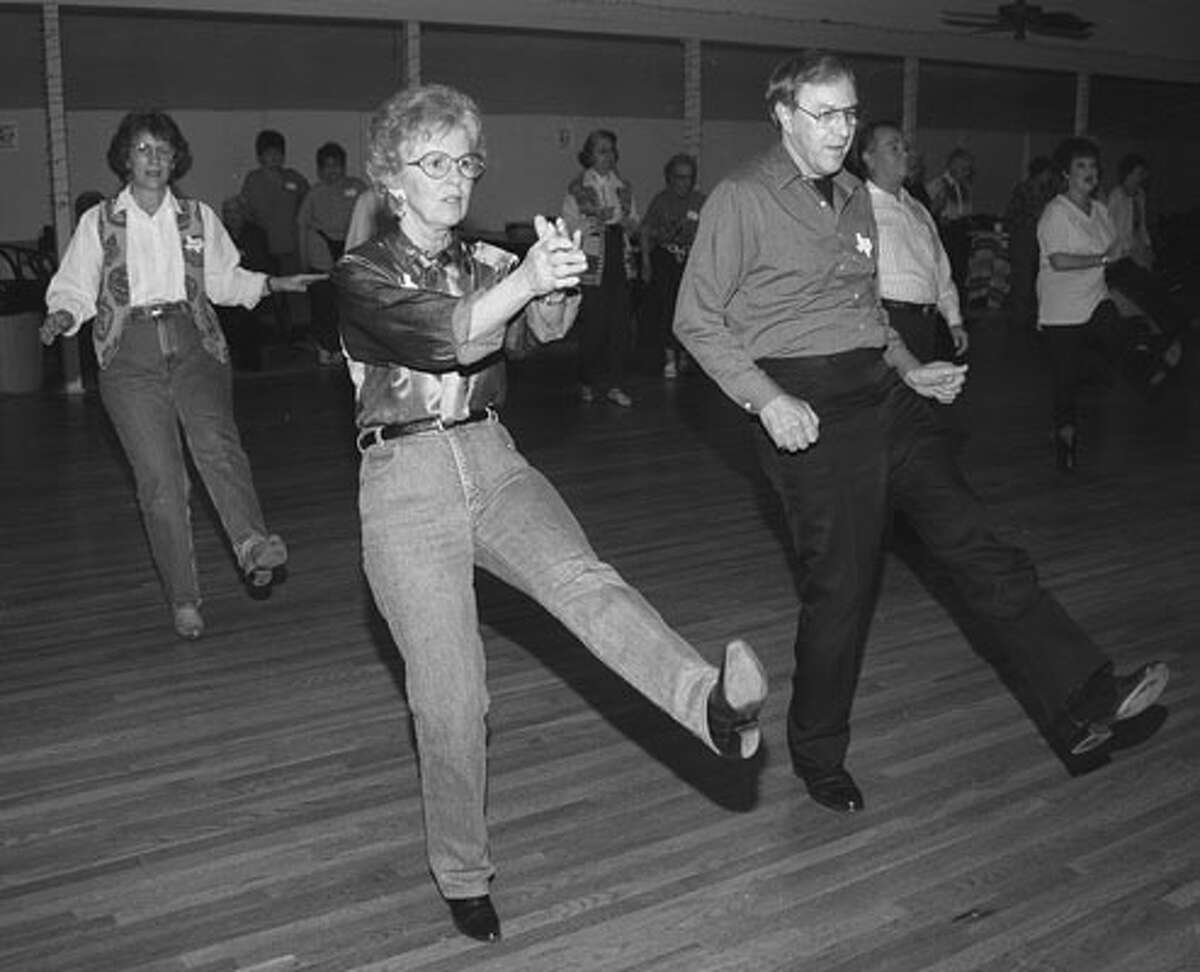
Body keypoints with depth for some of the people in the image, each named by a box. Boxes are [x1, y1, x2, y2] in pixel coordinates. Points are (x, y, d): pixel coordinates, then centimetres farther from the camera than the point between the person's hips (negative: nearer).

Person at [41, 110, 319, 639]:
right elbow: (74, 289, 10)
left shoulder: (198, 217, 14)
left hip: (194, 345, 1)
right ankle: (183, 599, 2)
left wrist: (270, 283, 5)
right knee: (159, 480, -6)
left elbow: (224, 279, 20)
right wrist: (62, 316, -11)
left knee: (215, 439, -29)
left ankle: (254, 546, -46)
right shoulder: (99, 222, 10)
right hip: (130, 356, 0)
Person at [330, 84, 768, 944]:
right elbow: (444, 332, -23)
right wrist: (528, 276, -39)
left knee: (581, 579, -28)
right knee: (451, 698, -3)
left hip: (494, 462, 3)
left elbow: (542, 328, -9)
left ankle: (712, 705, -51)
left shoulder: (487, 262, 12)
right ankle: (463, 876, 18)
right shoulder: (363, 276, -2)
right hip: (406, 484, -3)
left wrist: (557, 289, -32)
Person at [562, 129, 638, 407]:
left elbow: (634, 226, 15)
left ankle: (613, 384, 8)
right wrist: (596, 220, -16)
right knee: (592, 325, -3)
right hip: (591, 262, -4)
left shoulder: (623, 187, 12)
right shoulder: (578, 188, 0)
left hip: (620, 261, 4)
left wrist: (626, 222, -8)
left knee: (620, 323, -1)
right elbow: (568, 226, -3)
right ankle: (587, 382, 13)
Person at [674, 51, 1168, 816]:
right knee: (842, 585, -2)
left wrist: (911, 369, 11)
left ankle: (1083, 702, -1)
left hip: (884, 390, 7)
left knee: (973, 540, -1)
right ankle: (818, 754, 18)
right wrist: (768, 399, -18)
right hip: (808, 405, -7)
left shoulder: (854, 195, 17)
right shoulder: (741, 200, -6)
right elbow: (698, 320, -7)